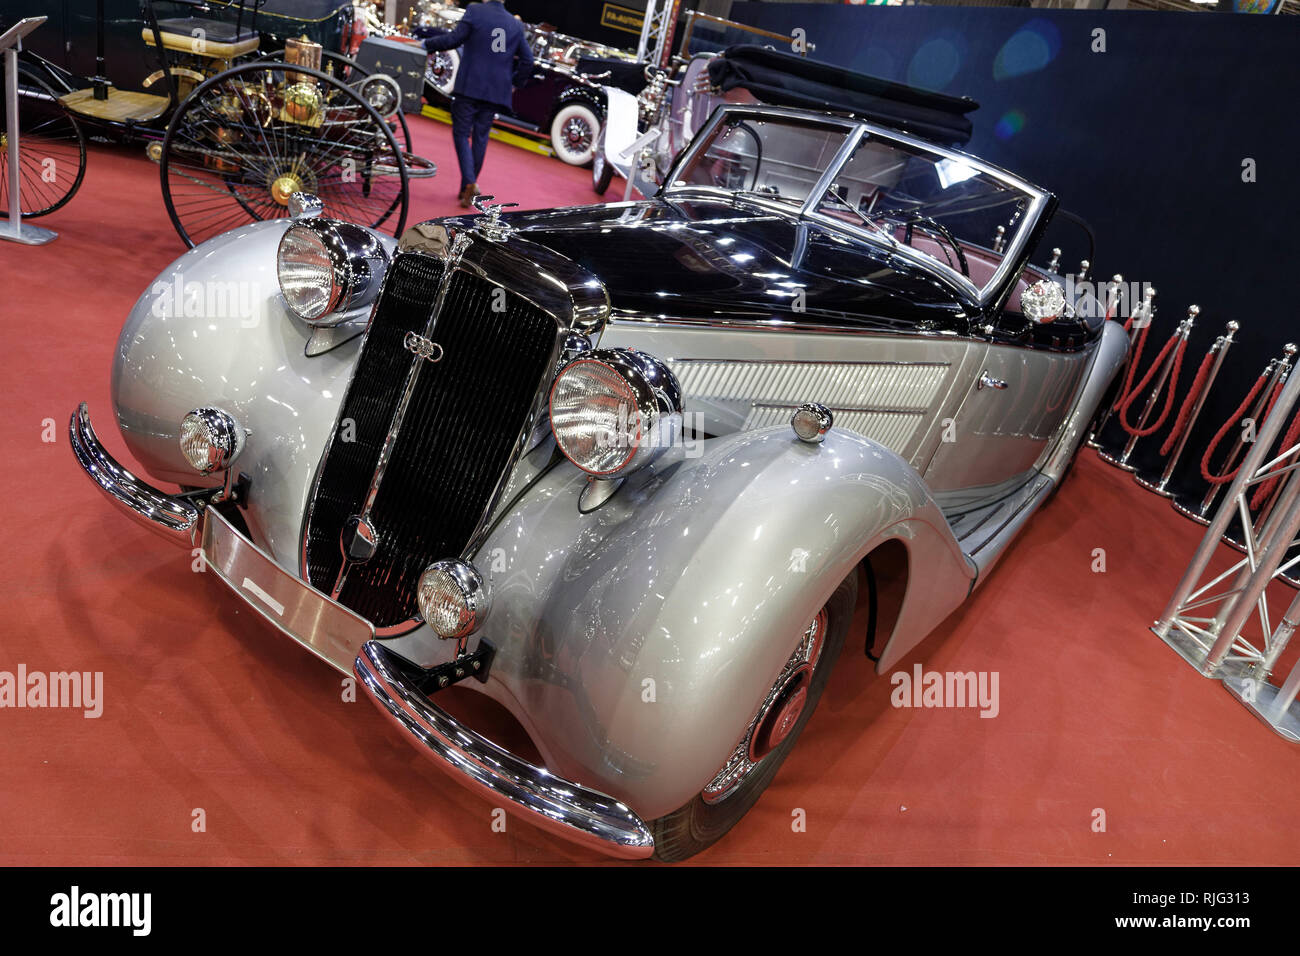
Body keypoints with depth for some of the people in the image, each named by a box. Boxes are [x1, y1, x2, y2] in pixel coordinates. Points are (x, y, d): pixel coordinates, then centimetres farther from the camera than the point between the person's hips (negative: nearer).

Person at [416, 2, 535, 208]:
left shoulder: (474, 11, -4)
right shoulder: (516, 25, 10)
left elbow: (454, 39, -10)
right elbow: (527, 60, 11)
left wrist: (426, 44, 1)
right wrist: (514, 83, 23)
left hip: (470, 87, -4)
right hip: (496, 91, 4)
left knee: (461, 133, 3)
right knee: (480, 137, 11)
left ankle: (469, 182, -16)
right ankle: (467, 188, 16)